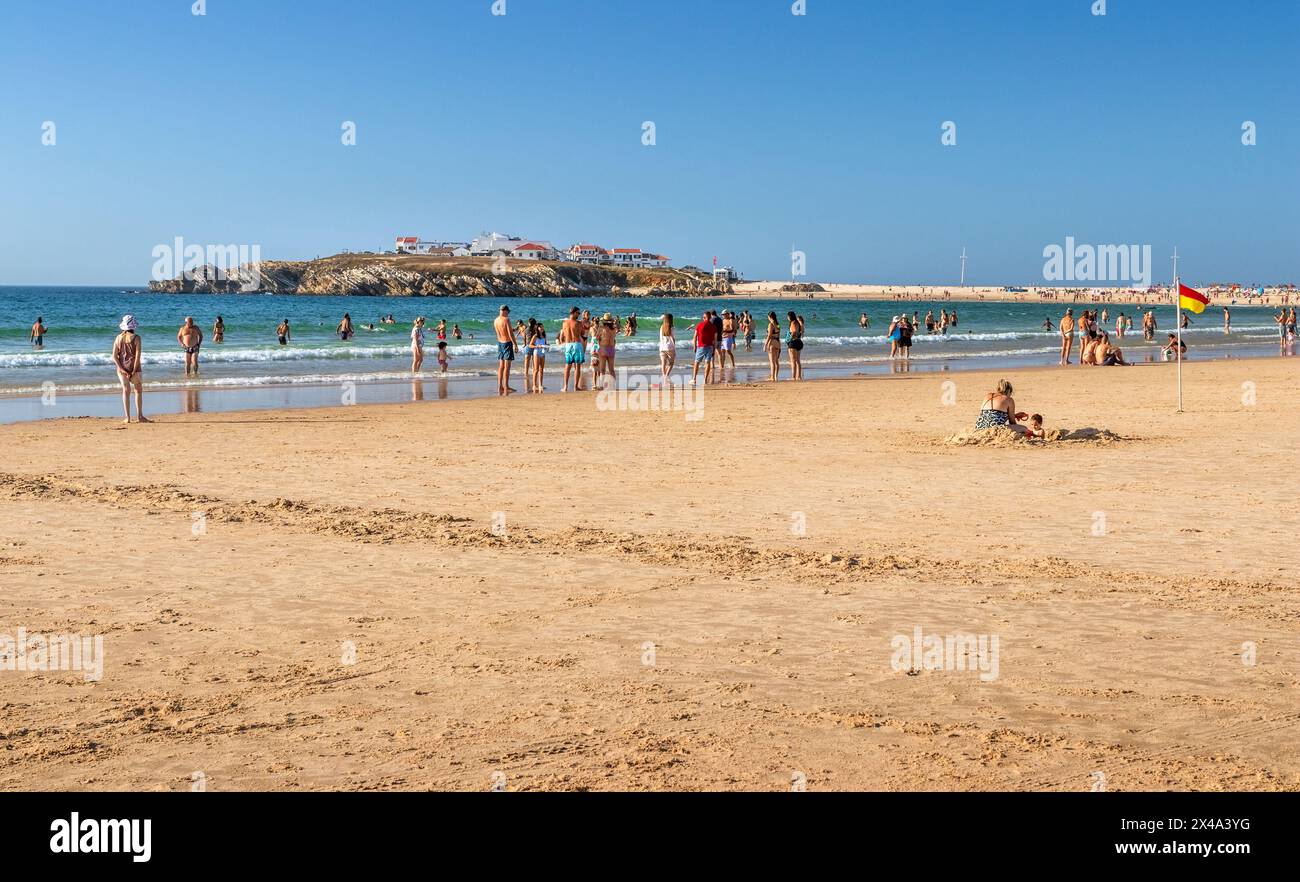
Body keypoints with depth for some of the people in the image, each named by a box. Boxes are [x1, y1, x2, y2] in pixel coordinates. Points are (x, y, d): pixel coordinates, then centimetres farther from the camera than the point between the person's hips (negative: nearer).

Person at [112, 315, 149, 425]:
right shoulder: (136, 338, -9)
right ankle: (139, 416, 12)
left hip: (122, 368, 3)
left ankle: (128, 418, 3)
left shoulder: (119, 338, 3)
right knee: (138, 390, 12)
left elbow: (114, 356, -3)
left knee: (126, 391, 7)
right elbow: (138, 355, -15)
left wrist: (121, 368, -7)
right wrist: (134, 371, -12)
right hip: (133, 367, -3)